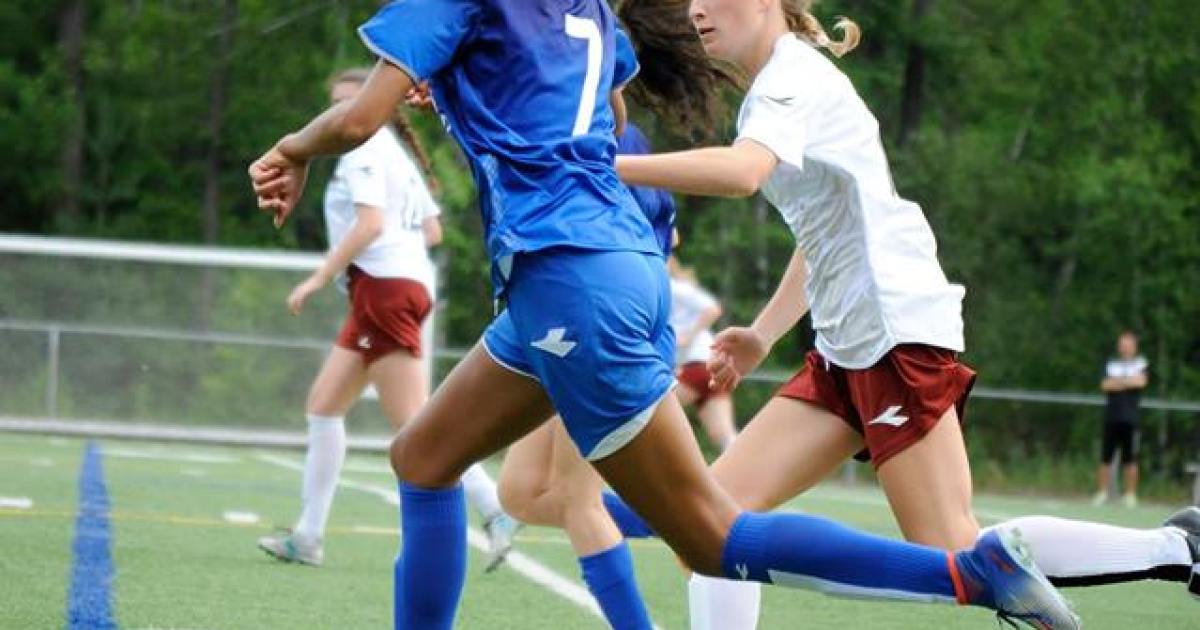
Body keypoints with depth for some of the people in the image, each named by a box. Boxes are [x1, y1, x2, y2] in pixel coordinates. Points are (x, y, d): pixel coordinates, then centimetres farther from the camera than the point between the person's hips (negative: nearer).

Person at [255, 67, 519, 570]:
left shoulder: (363, 150, -7)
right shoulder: (399, 156, 21)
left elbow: (370, 224, -20)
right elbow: (432, 231, 20)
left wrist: (319, 278, -18)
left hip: (383, 287, -10)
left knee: (412, 423, -14)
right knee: (323, 406, 11)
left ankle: (495, 512, -19)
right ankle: (308, 537, 11)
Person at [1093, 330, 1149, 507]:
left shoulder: (1141, 363, 7)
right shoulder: (1111, 363, 12)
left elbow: (1142, 381, -11)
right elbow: (1105, 385, -2)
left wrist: (1117, 382, -5)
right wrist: (1129, 382, -7)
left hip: (1130, 418, -2)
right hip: (1112, 417, 2)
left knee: (1130, 460, -1)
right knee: (1105, 458, 0)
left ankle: (1130, 495, 6)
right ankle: (1102, 492, 7)